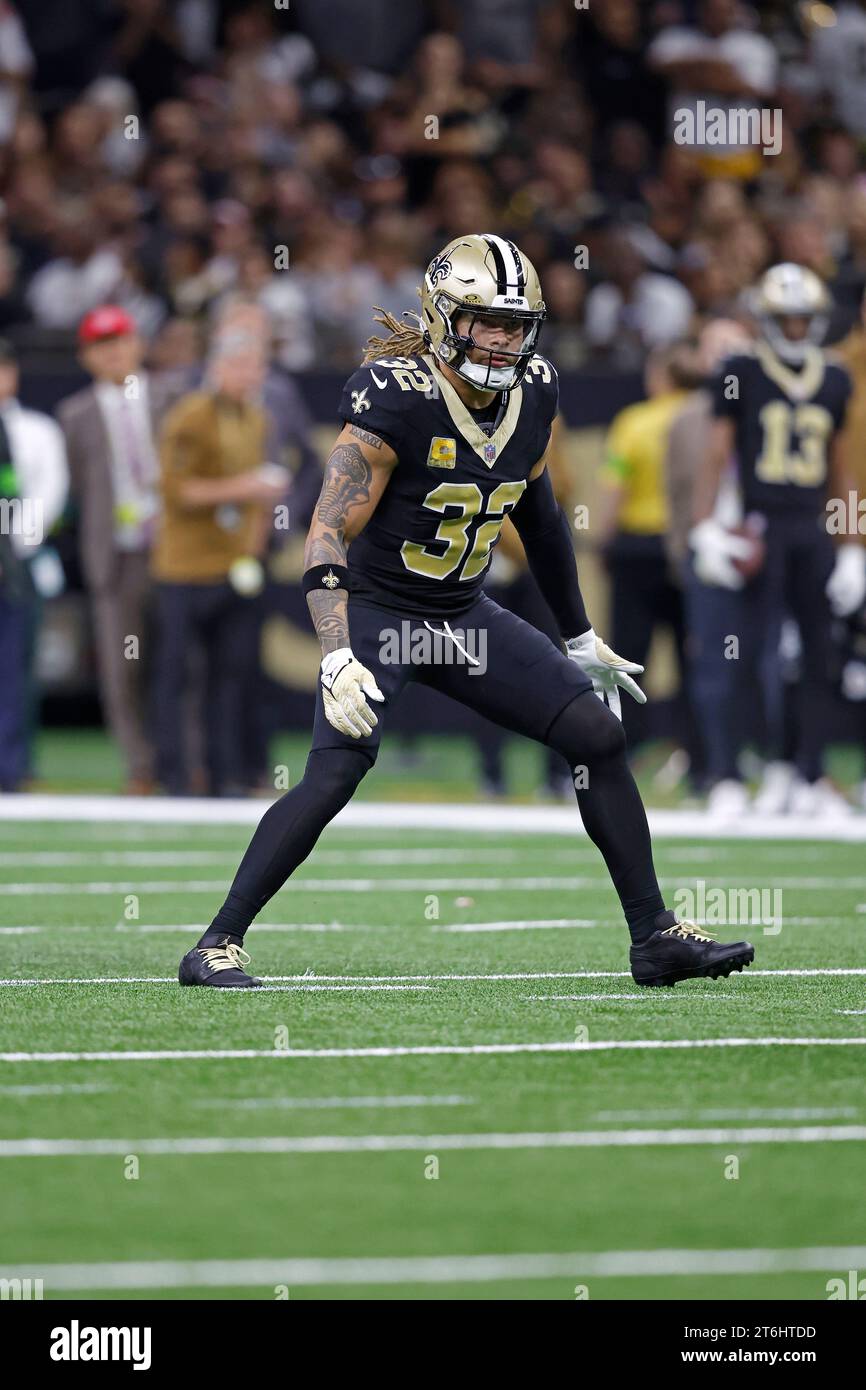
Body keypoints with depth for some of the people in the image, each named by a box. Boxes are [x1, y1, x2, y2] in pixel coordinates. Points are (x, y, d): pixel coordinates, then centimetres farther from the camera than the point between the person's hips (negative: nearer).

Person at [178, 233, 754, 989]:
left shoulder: (533, 393, -2)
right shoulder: (396, 399, -23)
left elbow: (539, 515, 15)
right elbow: (329, 535, -25)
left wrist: (580, 638, 20)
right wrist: (338, 658, -37)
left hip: (466, 616, 7)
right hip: (378, 610, -6)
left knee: (599, 734, -2)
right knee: (336, 770, -26)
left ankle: (655, 935, 8)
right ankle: (217, 945, -16)